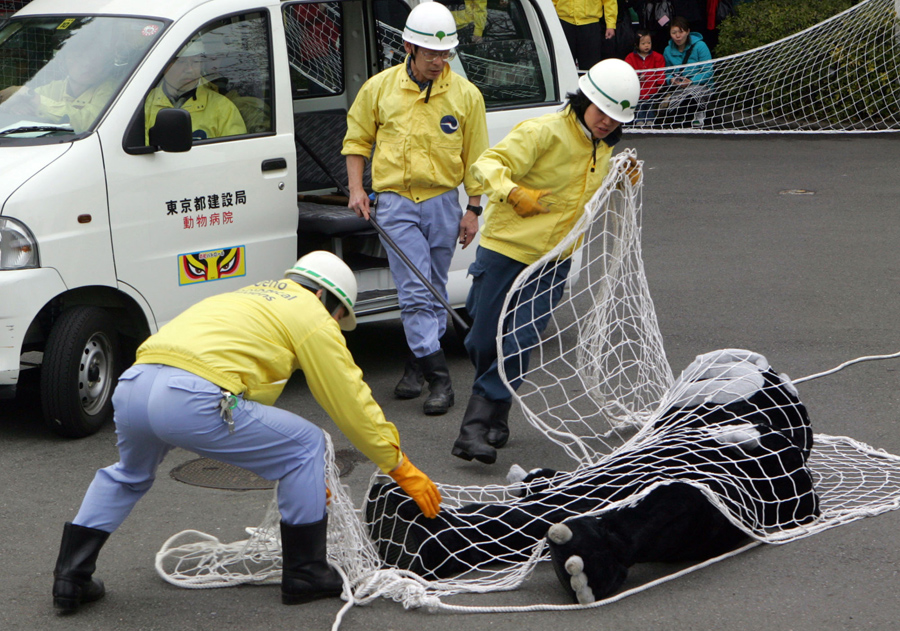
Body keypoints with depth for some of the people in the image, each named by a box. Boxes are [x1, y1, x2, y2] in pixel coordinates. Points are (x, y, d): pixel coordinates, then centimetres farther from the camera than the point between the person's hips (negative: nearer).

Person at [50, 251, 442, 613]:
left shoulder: (248, 299, 39)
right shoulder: (312, 316, 15)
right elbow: (352, 404, 15)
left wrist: (304, 478, 53)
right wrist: (401, 468, 26)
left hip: (132, 384, 8)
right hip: (193, 400, -8)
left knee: (128, 476, 37)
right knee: (306, 445, 12)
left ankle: (70, 576, 29)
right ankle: (305, 574, 19)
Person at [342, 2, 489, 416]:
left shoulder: (466, 95, 0)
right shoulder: (379, 88, 0)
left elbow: (475, 157, 7)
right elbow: (357, 140, 11)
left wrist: (473, 210, 3)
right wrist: (356, 189, 1)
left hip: (443, 201, 1)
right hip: (396, 201, -1)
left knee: (433, 291, 10)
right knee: (414, 292, -10)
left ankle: (417, 363, 25)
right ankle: (438, 378, -11)